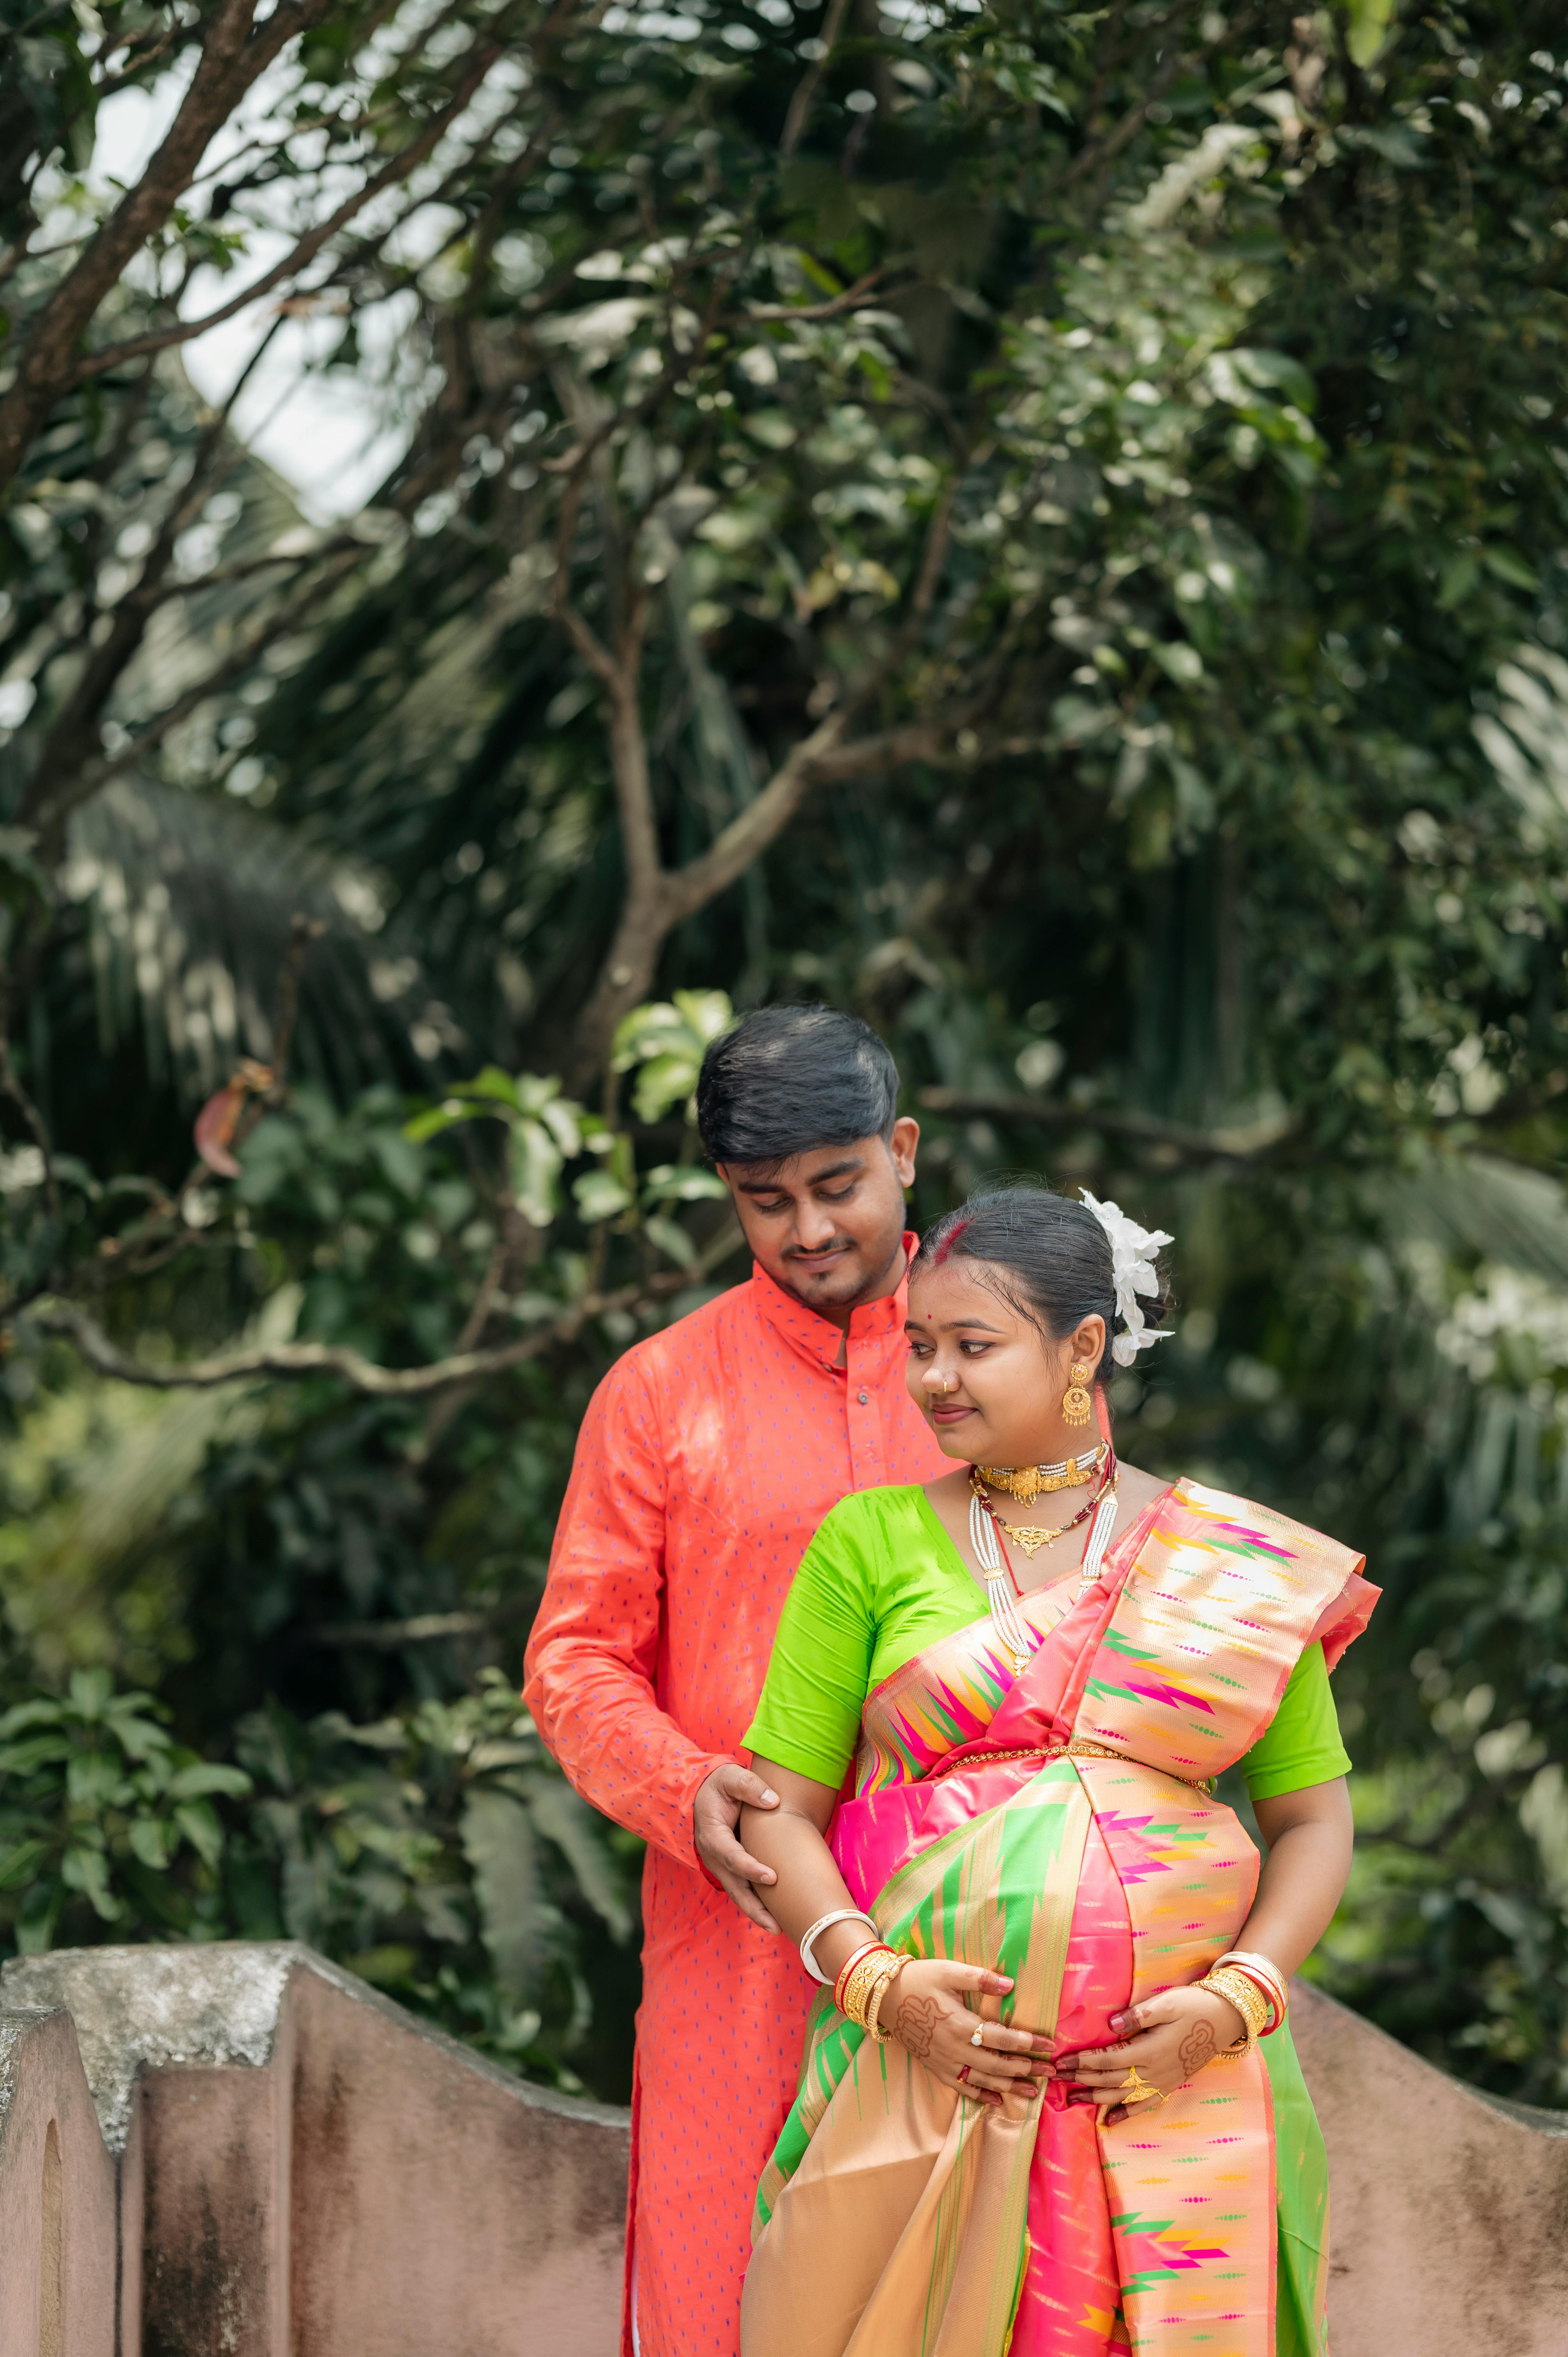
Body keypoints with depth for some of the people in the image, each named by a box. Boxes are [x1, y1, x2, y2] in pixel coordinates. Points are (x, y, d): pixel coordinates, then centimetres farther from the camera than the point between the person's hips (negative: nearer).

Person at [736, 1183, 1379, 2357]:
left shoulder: (1238, 1562, 7)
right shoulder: (873, 1542, 6)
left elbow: (1314, 1818, 10)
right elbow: (780, 1808, 5)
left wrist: (1235, 2000, -6)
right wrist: (875, 1981, -11)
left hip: (1182, 2078, 1)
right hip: (930, 2065, 0)